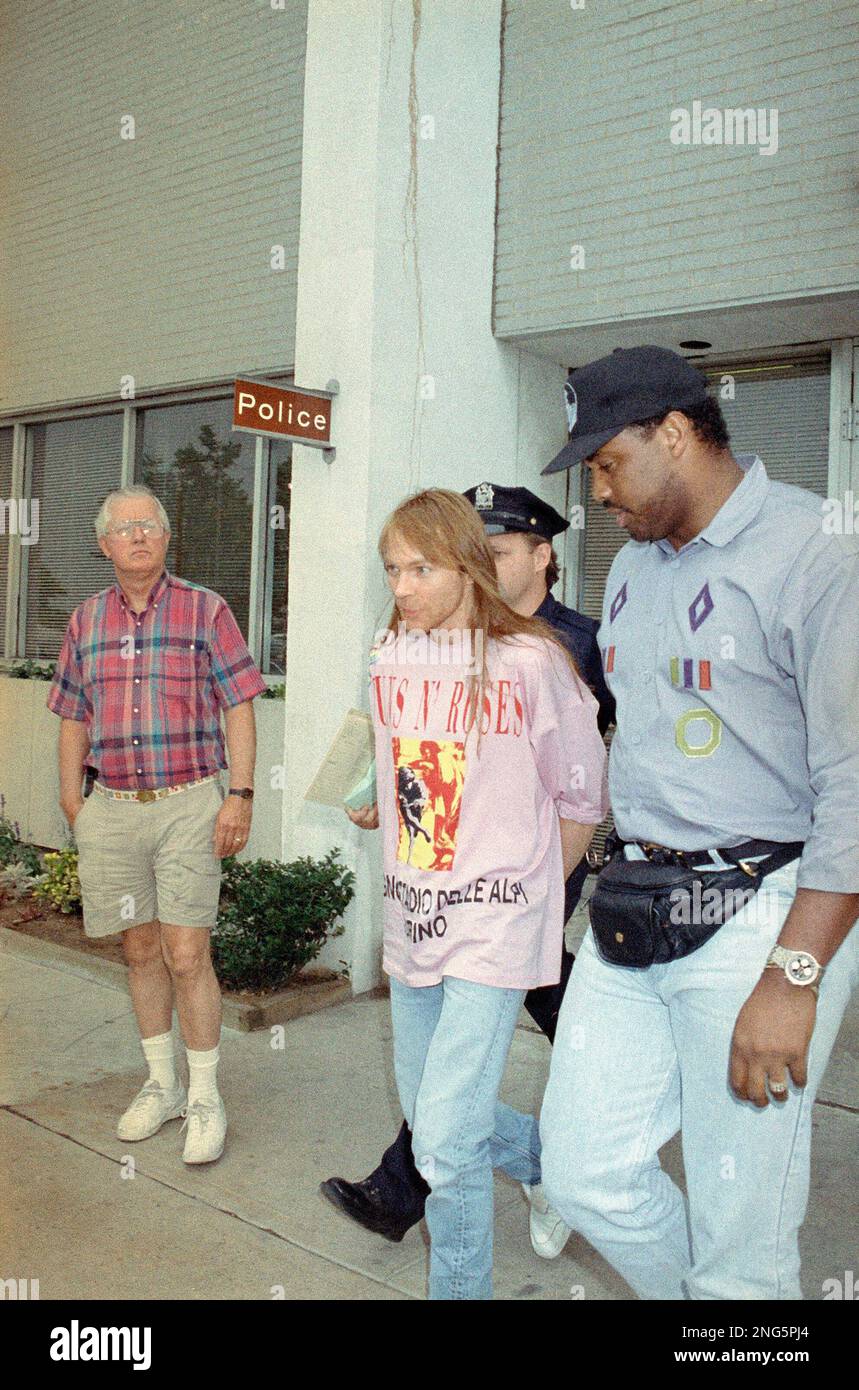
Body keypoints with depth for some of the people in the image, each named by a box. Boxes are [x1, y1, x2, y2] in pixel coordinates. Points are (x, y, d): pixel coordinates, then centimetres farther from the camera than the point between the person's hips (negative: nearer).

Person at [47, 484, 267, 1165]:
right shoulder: (86, 620, 11)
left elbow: (238, 708, -2)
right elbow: (74, 719, 16)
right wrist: (71, 801, 12)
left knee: (187, 955, -5)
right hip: (112, 809, 4)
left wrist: (240, 795, -10)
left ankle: (205, 1098, 12)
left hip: (188, 804, -4)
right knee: (141, 951, 12)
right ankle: (162, 1084, 28)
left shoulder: (205, 610, 0)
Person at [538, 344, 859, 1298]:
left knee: (739, 1242, 0)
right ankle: (689, 1294, 33)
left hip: (758, 914, -7)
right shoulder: (633, 568, 14)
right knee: (587, 1175, 10)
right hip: (632, 915, 8)